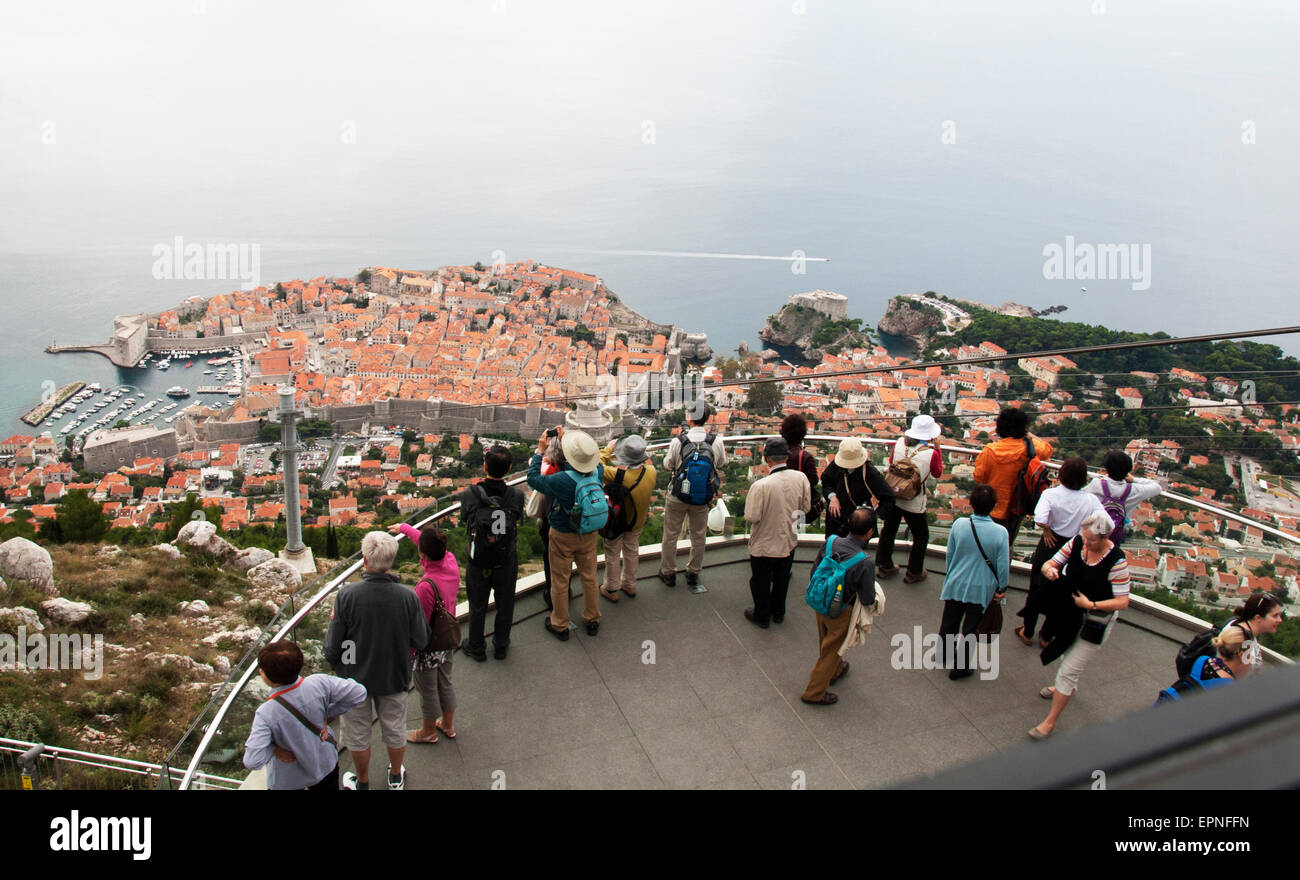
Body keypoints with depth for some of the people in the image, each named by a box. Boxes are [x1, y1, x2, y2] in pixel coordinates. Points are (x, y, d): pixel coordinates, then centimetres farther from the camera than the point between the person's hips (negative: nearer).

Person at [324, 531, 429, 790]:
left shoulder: (347, 595, -25)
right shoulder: (407, 597, -22)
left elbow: (333, 645, -17)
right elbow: (421, 641, -13)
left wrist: (332, 661, 7)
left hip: (355, 675, -1)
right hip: (394, 676, 1)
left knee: (358, 734, 21)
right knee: (395, 729, 23)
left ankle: (362, 783, 41)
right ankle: (396, 777, 44)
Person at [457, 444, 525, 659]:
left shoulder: (469, 495, -22)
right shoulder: (516, 496, -20)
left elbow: (464, 518, -3)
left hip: (478, 561, 0)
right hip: (507, 560, 1)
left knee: (477, 606, 20)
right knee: (505, 605, 22)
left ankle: (476, 648, 38)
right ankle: (501, 646, 39)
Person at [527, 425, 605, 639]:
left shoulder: (561, 481, -33)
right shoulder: (597, 473, -20)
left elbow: (533, 478, -17)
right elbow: (580, 465, 3)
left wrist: (540, 451, -8)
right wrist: (564, 440, 5)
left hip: (563, 537, -4)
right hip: (589, 534, 4)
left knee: (560, 581, 15)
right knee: (589, 577, 21)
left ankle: (560, 625, 31)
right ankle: (592, 620, 38)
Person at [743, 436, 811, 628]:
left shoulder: (760, 486, -30)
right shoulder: (801, 478, -16)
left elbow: (751, 517, -24)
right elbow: (806, 507, -4)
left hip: (764, 544, -4)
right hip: (789, 542, 4)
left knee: (761, 581, 18)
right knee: (782, 579, 26)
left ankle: (761, 616, 35)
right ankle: (778, 612, 44)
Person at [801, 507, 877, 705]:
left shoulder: (831, 543, -17)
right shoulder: (865, 563, -31)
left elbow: (814, 571, -3)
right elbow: (868, 600, -20)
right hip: (840, 612, -5)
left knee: (825, 643, 30)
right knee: (831, 650, 17)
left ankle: (834, 671, 58)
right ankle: (814, 692, 34)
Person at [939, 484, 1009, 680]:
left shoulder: (959, 524, -16)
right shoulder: (1000, 532, -21)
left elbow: (949, 554, -3)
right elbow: (1003, 565, -14)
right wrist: (1001, 588, 3)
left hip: (956, 585, 2)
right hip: (981, 588, -2)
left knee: (949, 623, 22)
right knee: (970, 628, 15)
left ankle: (943, 654, 44)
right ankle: (960, 667, 28)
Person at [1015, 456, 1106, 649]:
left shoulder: (1051, 494, -19)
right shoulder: (1091, 500, -15)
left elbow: (1040, 518, -35)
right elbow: (1109, 525, -22)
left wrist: (1047, 529, -14)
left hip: (1050, 545, -1)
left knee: (1037, 588, 17)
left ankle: (1027, 633, 32)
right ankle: (1047, 637, 32)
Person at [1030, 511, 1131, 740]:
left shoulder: (1116, 561, -24)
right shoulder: (1077, 543, -12)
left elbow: (1122, 602, -20)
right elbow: (1049, 563, -6)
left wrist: (1091, 605, -29)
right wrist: (1049, 570, -29)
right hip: (1070, 612, 6)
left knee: (1069, 671, -3)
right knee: (1068, 653, 30)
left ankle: (1050, 722, 8)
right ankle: (1068, 688, 61)